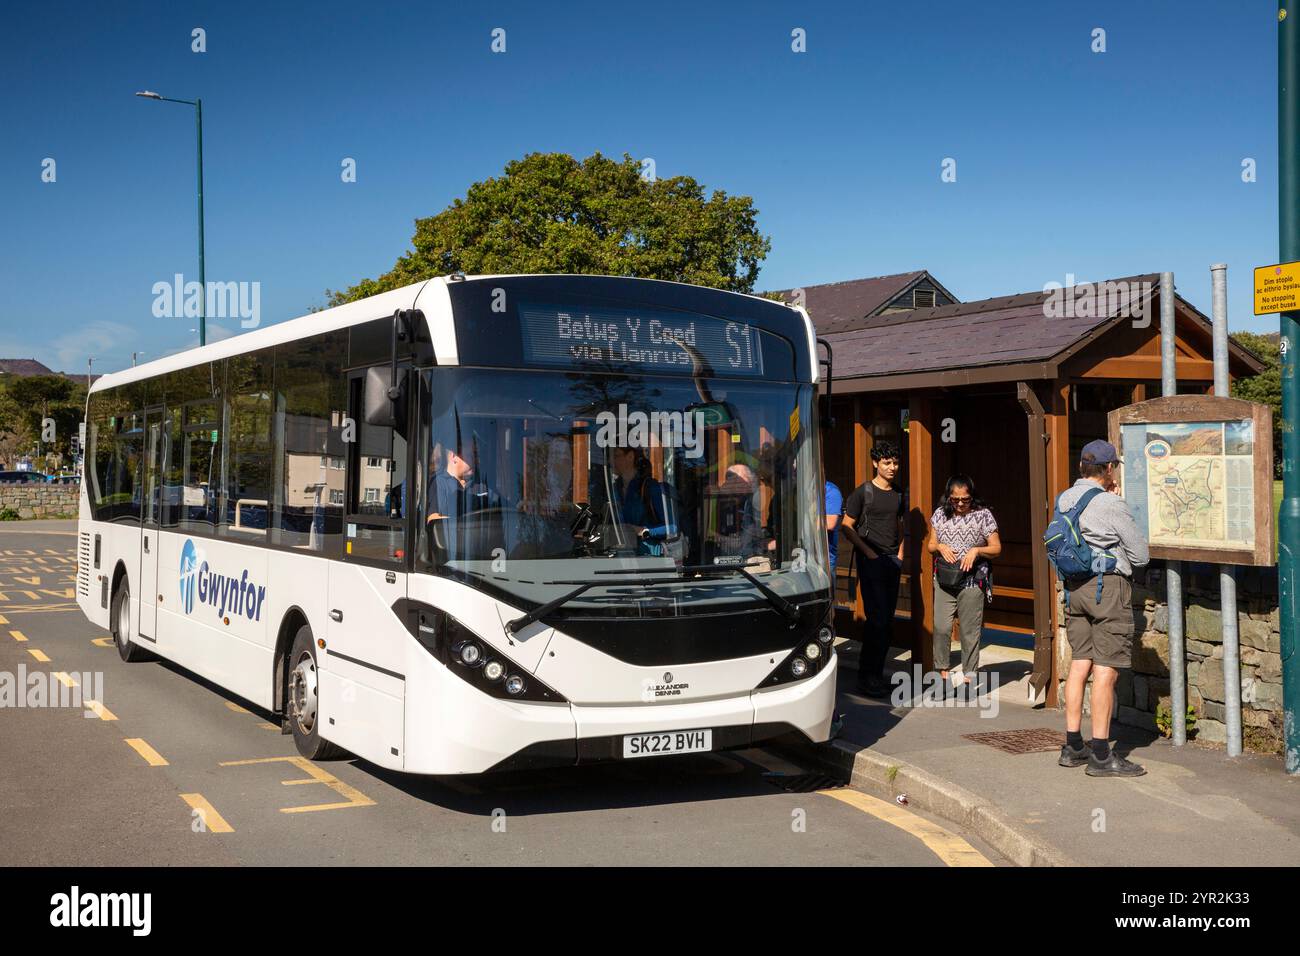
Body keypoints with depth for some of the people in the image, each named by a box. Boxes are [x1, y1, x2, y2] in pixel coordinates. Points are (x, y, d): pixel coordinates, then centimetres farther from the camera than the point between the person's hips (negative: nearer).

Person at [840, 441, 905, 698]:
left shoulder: (898, 495, 14)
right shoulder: (863, 492, -5)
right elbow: (847, 527, -5)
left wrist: (900, 553, 9)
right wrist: (869, 552, -11)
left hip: (893, 561, 6)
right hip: (871, 561, -6)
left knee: (887, 620, 7)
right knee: (877, 619, -12)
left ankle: (877, 674, 15)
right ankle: (866, 676, -5)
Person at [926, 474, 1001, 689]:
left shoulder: (983, 515, -1)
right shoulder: (940, 514, 8)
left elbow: (996, 548, 1)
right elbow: (930, 545, 15)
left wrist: (976, 550, -16)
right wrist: (939, 547, -7)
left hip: (972, 582, -2)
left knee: (970, 631, 2)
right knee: (941, 627, -7)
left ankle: (968, 677, 11)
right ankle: (943, 673, 6)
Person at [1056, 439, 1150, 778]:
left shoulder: (1063, 500, 8)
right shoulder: (1112, 505, -13)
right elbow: (1141, 555, -7)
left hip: (1075, 587, 7)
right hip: (1109, 585, -7)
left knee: (1080, 665, 12)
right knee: (1106, 670, -5)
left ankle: (1073, 746, 16)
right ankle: (1101, 755, -3)